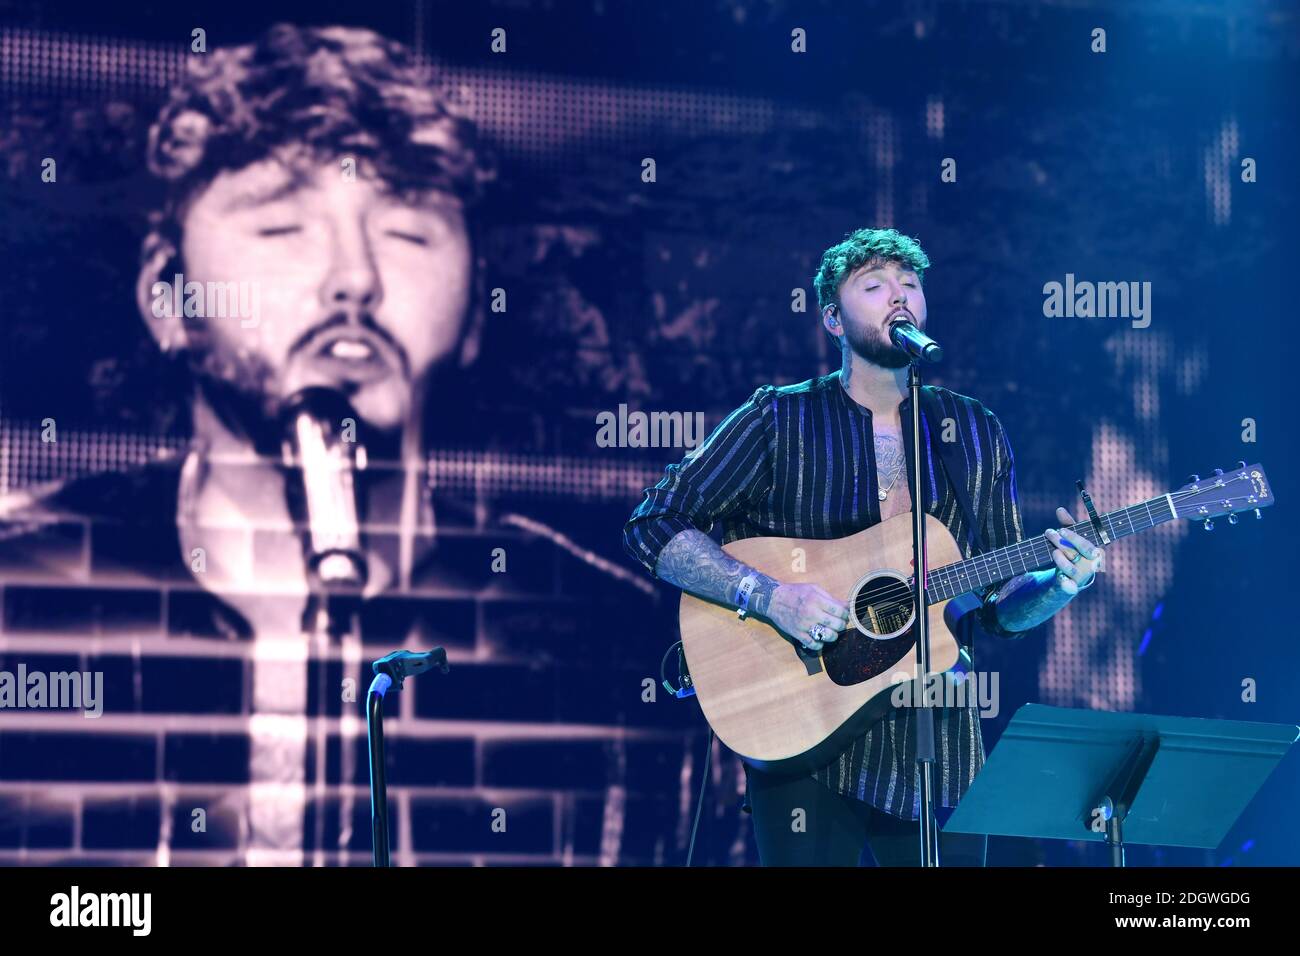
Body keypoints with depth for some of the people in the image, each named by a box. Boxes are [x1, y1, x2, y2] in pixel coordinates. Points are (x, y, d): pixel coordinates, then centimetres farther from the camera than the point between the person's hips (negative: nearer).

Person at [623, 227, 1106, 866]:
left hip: (938, 742, 3)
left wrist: (1062, 583, -11)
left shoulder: (976, 432, 9)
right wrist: (767, 594, -20)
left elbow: (1002, 606, 11)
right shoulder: (778, 420, -1)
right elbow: (653, 526, -7)